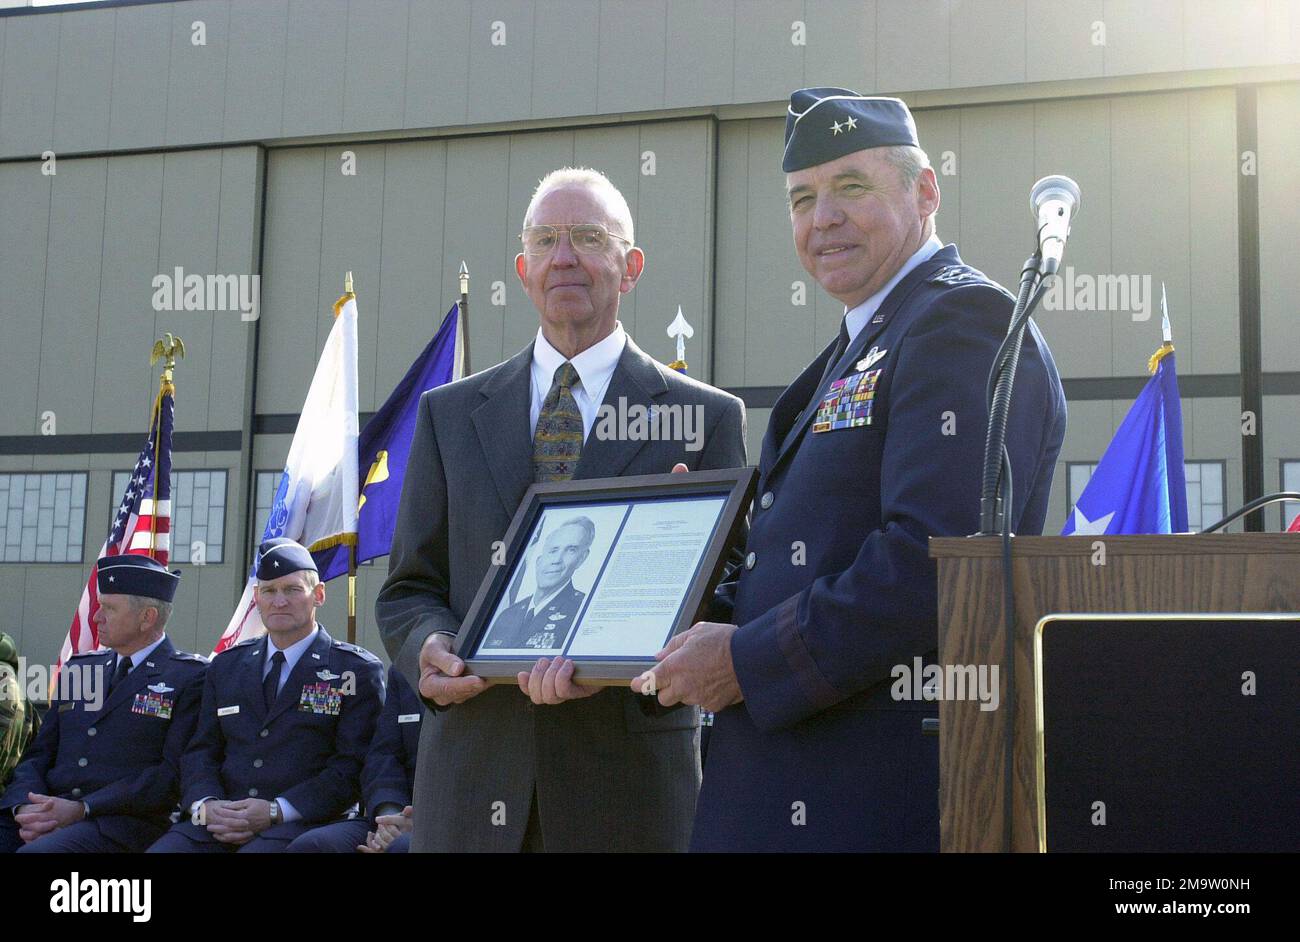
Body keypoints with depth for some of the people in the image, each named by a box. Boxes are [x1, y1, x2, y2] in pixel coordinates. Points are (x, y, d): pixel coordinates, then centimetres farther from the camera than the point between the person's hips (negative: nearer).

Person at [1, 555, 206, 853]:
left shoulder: (192, 677, 1)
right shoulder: (77, 668, 21)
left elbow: (175, 773, -7)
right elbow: (40, 754, 17)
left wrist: (81, 809, -14)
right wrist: (26, 806, -6)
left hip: (125, 821, -6)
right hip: (47, 811, 6)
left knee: (35, 853, -34)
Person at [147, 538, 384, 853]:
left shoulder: (356, 670, 5)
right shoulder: (226, 666, 21)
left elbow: (354, 765, -4)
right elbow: (201, 752, 16)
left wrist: (276, 812, -14)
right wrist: (205, 805, -7)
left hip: (301, 824, -4)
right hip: (218, 824, 4)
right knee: (164, 849, -25)